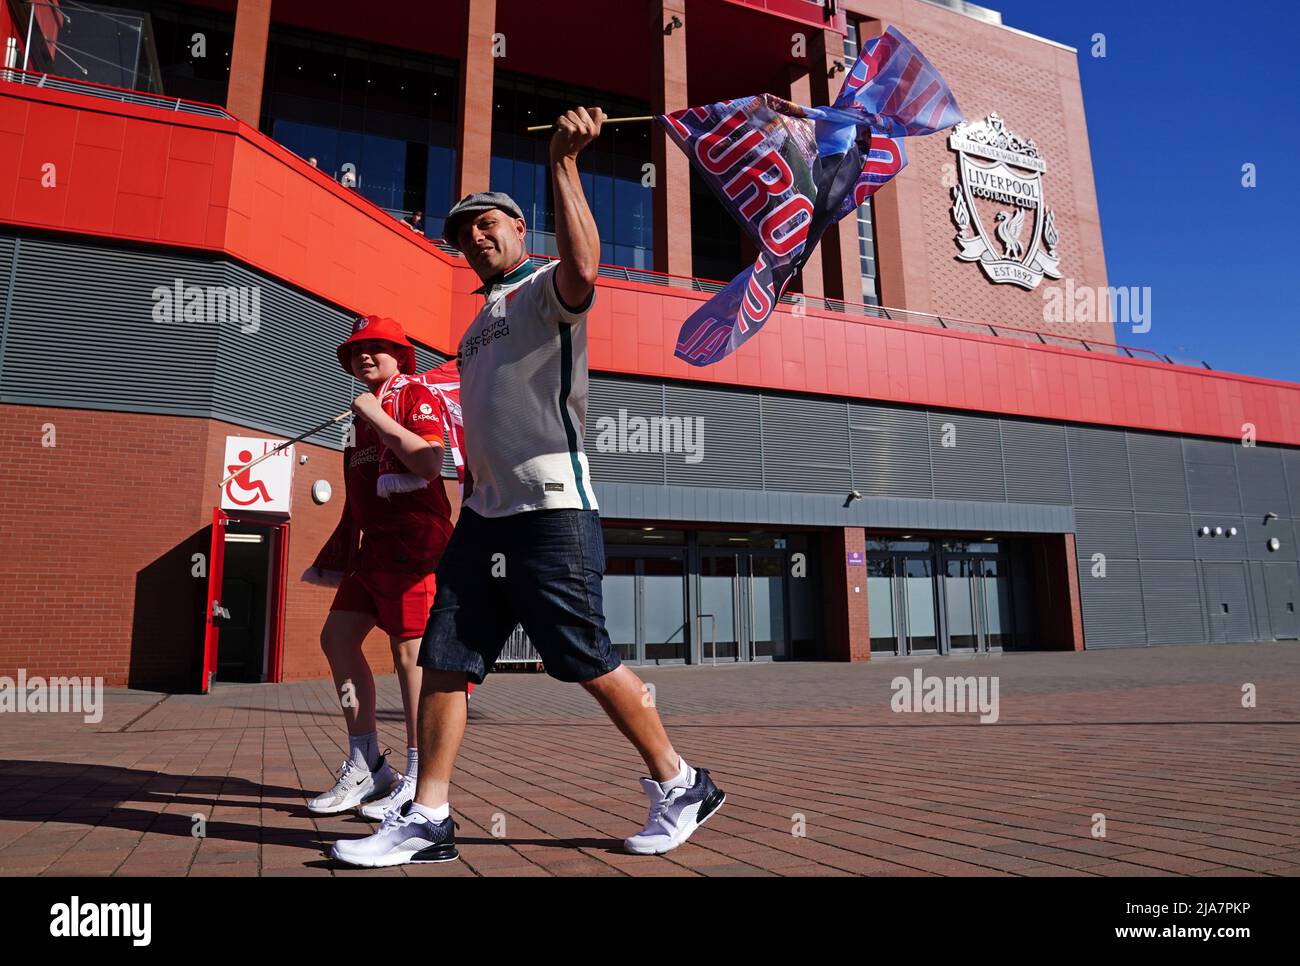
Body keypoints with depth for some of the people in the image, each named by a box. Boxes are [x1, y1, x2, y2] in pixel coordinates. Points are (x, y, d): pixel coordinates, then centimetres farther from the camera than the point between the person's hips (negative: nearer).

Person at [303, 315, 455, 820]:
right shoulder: (367, 410, 23)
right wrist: (341, 553, 22)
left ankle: (418, 779, 1)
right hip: (375, 542, 9)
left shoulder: (417, 396, -2)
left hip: (414, 537, -9)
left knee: (409, 650, -8)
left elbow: (429, 464, -19)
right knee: (337, 635, 4)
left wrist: (378, 419, -16)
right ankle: (366, 766, 13)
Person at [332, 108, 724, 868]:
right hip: (484, 515, 8)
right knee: (445, 660, 4)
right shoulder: (483, 320, 26)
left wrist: (564, 163, -23)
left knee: (589, 661, -4)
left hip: (551, 508, -8)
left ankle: (680, 786, 14)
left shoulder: (545, 289, 1)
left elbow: (583, 268, -25)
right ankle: (428, 820, 14)